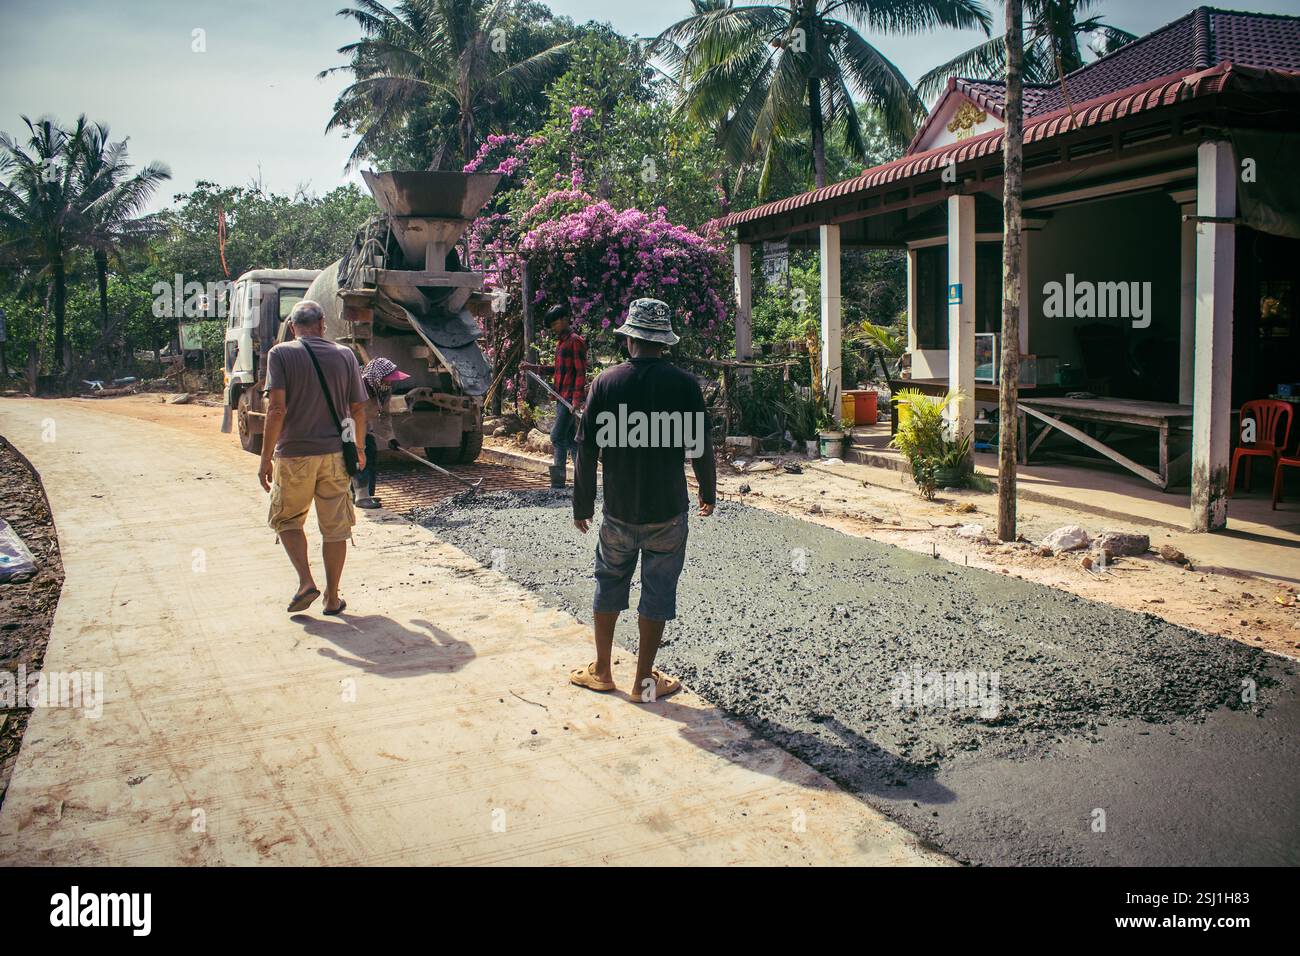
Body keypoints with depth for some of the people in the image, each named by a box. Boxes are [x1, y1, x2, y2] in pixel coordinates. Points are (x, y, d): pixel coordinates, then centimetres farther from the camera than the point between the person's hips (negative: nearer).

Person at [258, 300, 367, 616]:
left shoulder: (281, 354, -5)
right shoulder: (344, 355, 3)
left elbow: (277, 408, -14)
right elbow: (358, 408, 7)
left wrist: (266, 458, -10)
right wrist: (359, 448, 22)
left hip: (294, 455, -2)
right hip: (334, 454, 2)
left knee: (286, 520, 18)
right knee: (335, 528, 10)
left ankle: (306, 582, 3)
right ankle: (332, 598, 17)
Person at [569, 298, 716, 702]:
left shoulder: (606, 383, -5)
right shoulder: (683, 383, -8)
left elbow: (587, 450, -2)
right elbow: (699, 446, -4)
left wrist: (582, 505, 8)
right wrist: (708, 492, 13)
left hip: (618, 511, 2)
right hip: (668, 510, -1)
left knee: (609, 586, 18)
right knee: (657, 594, 8)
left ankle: (601, 671, 28)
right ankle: (644, 680, 16)